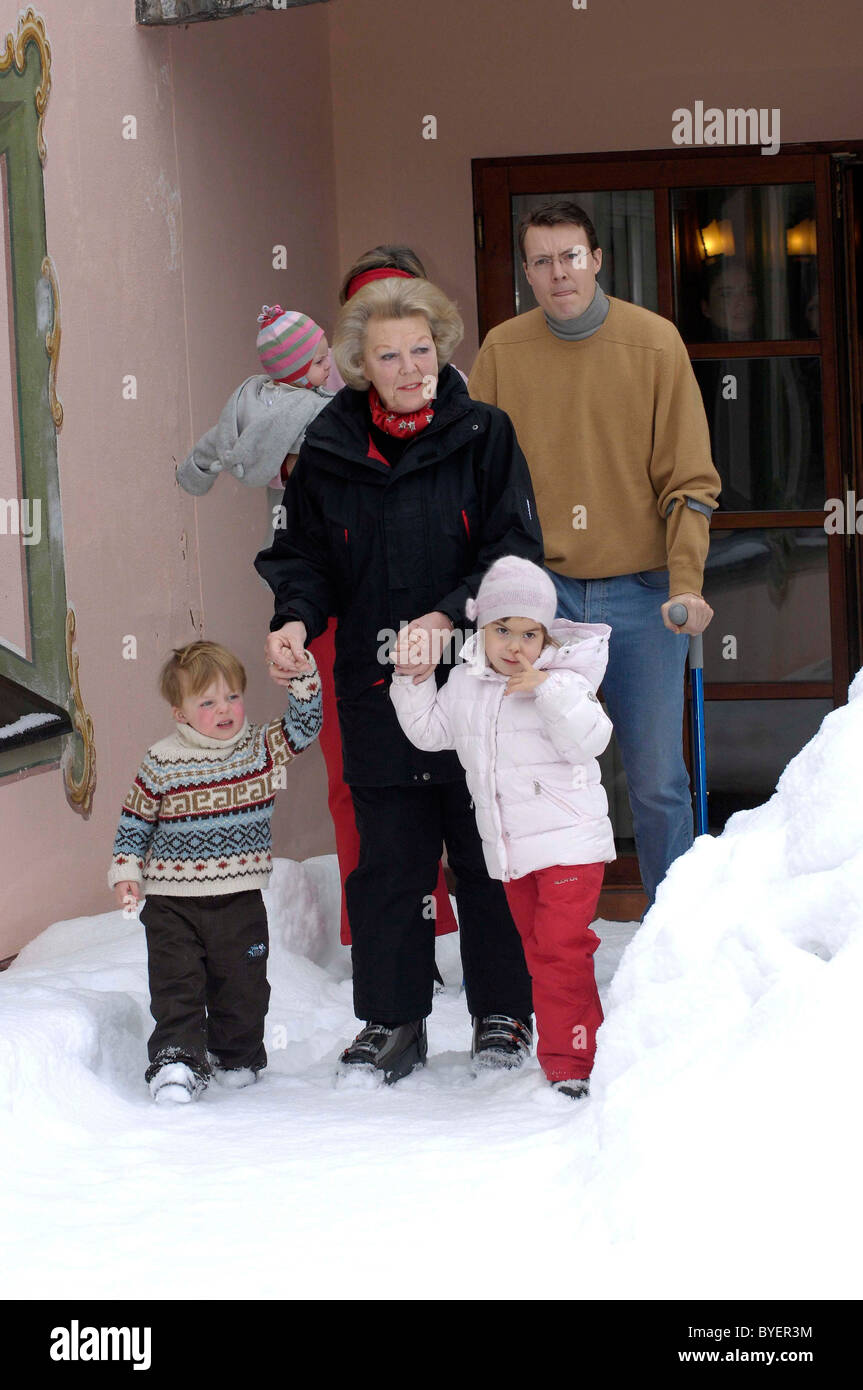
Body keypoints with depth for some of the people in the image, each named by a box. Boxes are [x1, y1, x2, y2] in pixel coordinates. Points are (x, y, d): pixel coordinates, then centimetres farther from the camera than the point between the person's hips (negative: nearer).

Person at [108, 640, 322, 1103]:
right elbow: (135, 820, 4)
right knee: (177, 983, -11)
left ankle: (236, 1057, 28)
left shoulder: (261, 748, 2)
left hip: (240, 898, 2)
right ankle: (178, 1059, -13)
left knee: (242, 986, 9)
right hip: (171, 901, -2)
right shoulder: (161, 762, -4)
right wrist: (126, 870, -5)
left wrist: (302, 676, -18)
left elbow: (303, 725, -5)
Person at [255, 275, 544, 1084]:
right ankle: (393, 1020, 16)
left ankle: (504, 1015, 20)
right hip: (376, 693, 2)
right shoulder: (328, 451, 4)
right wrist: (295, 619, -11)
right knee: (388, 859, 5)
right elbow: (304, 555, 9)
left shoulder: (483, 436, -1)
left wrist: (449, 617, -19)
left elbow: (515, 551, -5)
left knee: (489, 857, 6)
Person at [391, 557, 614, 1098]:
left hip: (570, 843, -6)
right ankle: (562, 1049, 22)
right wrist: (414, 682, 5)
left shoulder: (563, 681, -9)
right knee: (538, 951, 13)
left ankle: (571, 1062, -8)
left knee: (561, 949, -12)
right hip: (509, 849, 7)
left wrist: (549, 689, -28)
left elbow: (589, 740, -20)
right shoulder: (465, 685, 8)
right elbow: (430, 731, 17)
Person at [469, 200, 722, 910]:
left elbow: (689, 477, -3)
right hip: (543, 591, 1)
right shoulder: (502, 351, 2)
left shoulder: (655, 342, -2)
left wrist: (686, 581, -14)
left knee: (658, 780, 2)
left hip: (642, 591, -1)